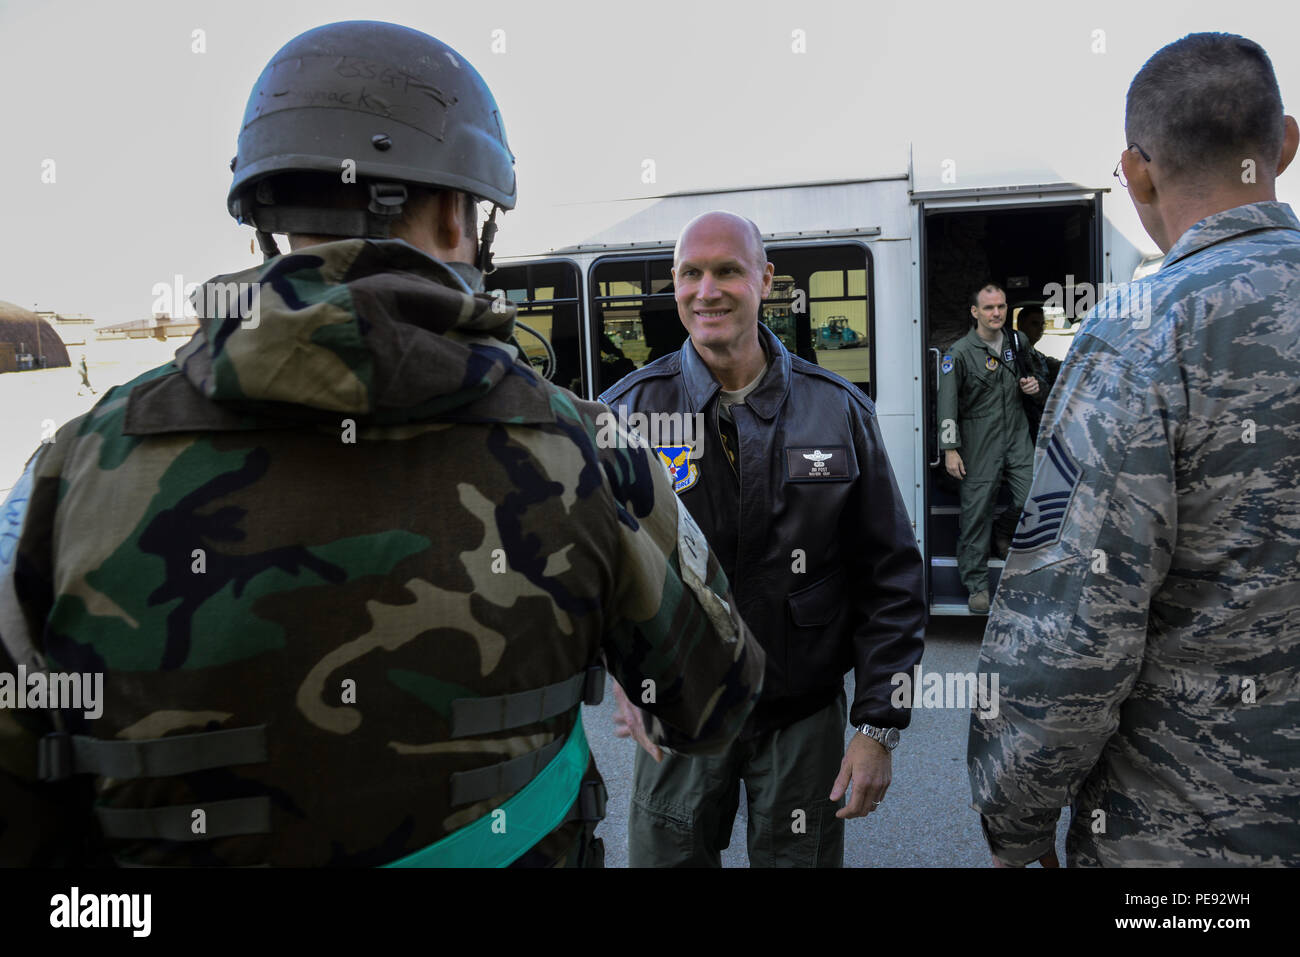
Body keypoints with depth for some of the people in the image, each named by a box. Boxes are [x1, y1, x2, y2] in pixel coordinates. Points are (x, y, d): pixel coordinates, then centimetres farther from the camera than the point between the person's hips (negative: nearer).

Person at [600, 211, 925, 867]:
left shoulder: (839, 411, -4)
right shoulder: (629, 411, -7)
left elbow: (889, 577, -2)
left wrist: (880, 725, -4)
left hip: (806, 715, 1)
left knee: (801, 859, 18)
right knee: (666, 858, 17)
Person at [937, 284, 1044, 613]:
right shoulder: (959, 352, -6)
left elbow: (1038, 374, 29)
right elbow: (947, 404, -8)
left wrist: (1035, 384, 3)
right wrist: (950, 449, -14)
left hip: (1017, 437, 5)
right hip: (979, 442, -4)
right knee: (976, 511, -2)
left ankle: (1003, 532, 29)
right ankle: (977, 586, 8)